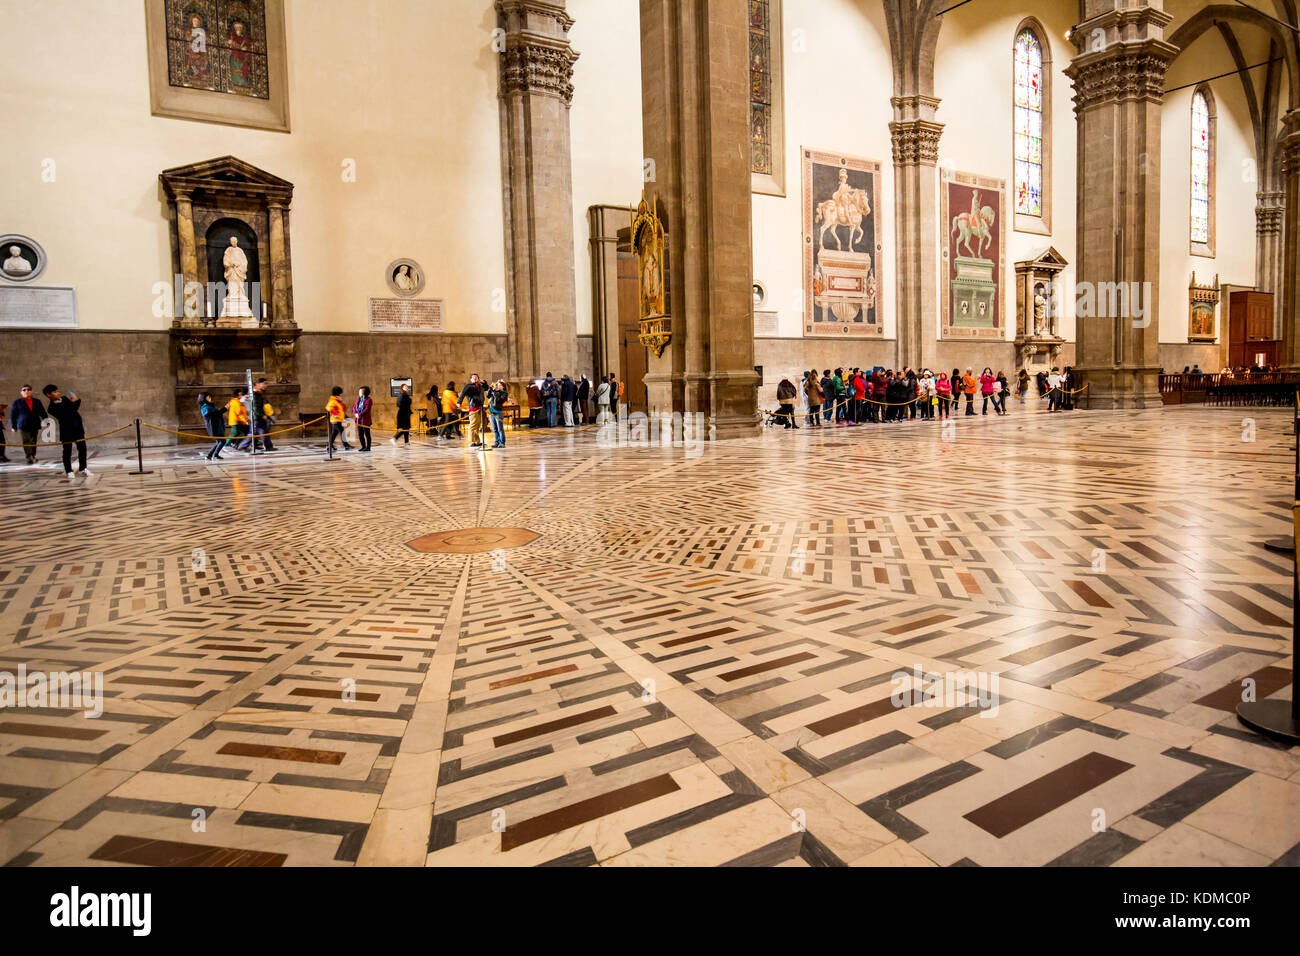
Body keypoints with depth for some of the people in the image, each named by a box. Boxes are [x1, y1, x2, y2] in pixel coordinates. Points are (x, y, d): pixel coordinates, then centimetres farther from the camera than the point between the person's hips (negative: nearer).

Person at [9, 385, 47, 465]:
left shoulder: (37, 401, 13)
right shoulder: (17, 403, 5)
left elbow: (43, 413, 12)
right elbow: (12, 415, 6)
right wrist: (13, 426, 2)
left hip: (35, 425, 3)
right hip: (23, 426, -3)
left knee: (33, 442, 8)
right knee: (26, 442, -11)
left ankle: (33, 457, 19)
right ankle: (29, 458, -17)